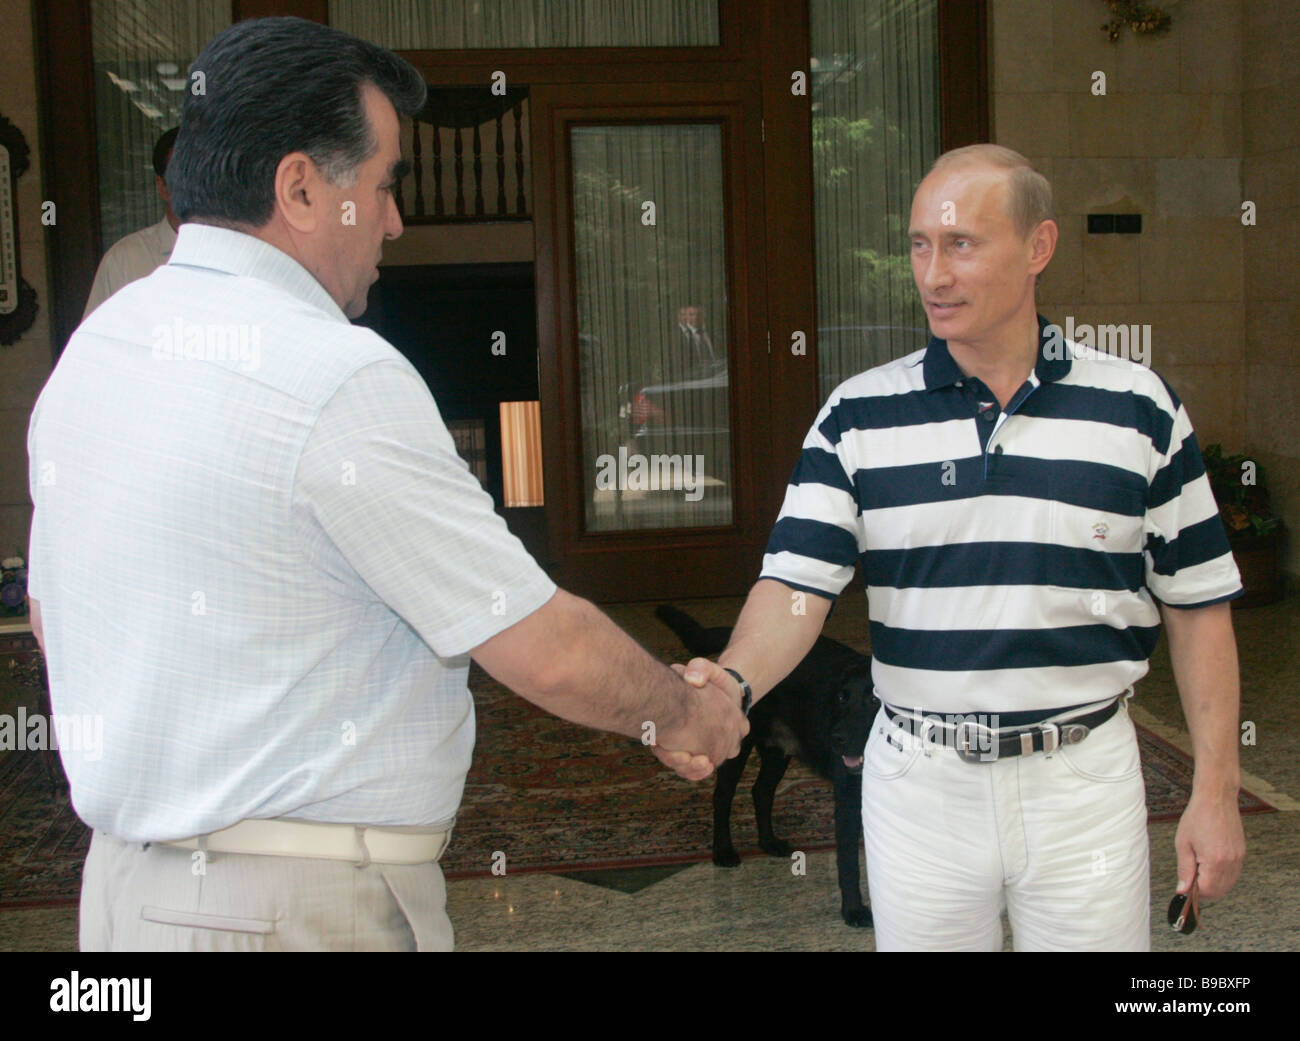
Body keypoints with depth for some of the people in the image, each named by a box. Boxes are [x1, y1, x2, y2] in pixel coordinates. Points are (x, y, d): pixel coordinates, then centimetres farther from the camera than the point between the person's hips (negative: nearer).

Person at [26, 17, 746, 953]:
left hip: (125, 872, 9)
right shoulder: (339, 379, -21)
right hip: (303, 907, -8)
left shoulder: (87, 347, 6)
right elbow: (551, 655, -17)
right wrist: (682, 715, 3)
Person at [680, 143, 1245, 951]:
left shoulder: (1141, 411, -2)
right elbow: (797, 583, -9)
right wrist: (732, 682, -30)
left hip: (1084, 777, 0)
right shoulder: (859, 416, -2)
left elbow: (1198, 606, 1)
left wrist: (1217, 792, -1)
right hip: (920, 780, 1)